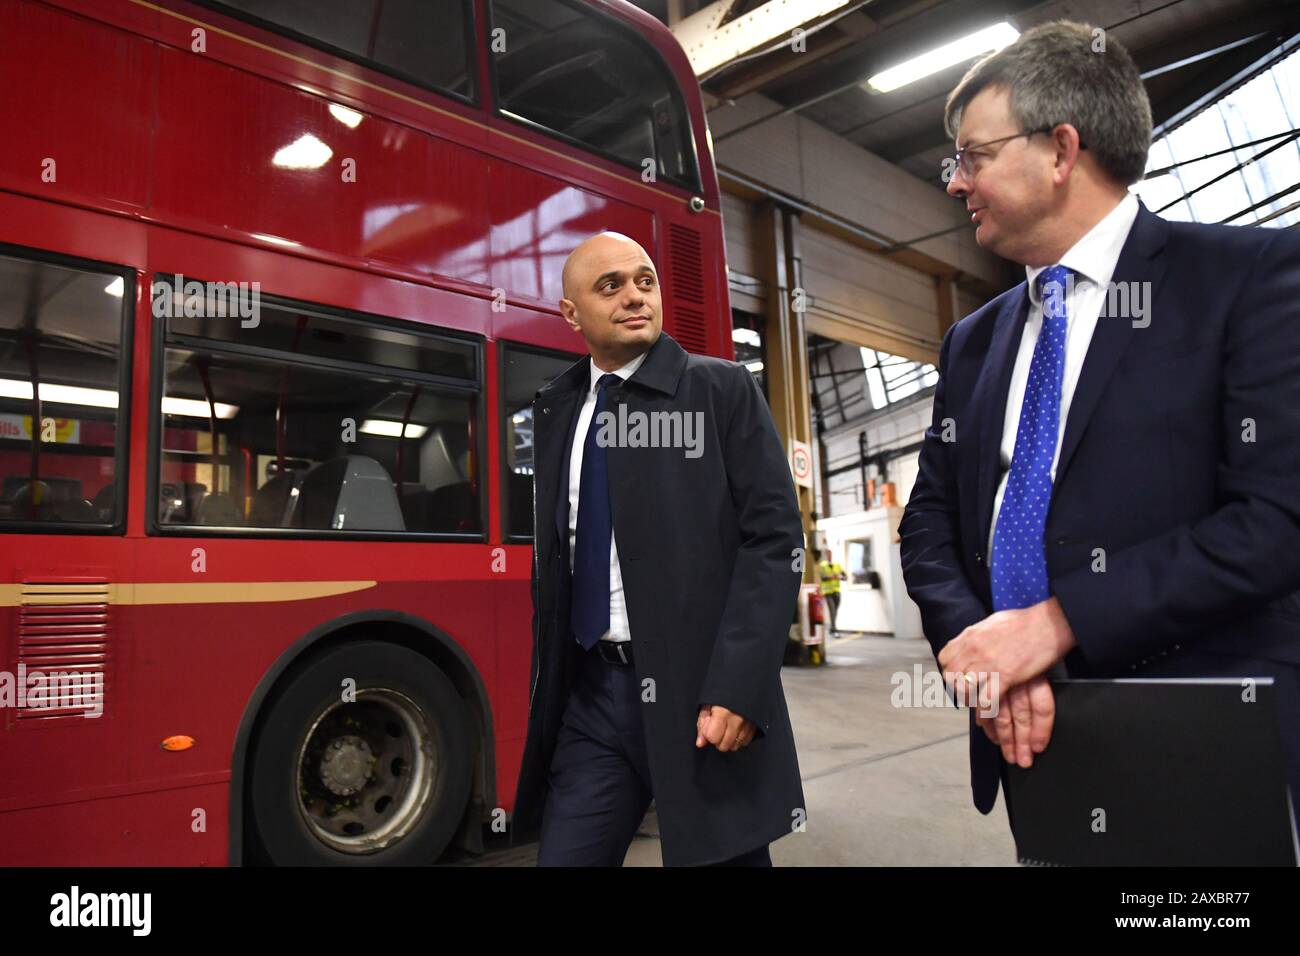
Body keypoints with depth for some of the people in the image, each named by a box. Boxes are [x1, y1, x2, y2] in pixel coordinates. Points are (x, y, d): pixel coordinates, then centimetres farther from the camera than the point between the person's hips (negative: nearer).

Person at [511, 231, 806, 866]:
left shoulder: (722, 390, -2)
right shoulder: (555, 410, 10)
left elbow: (776, 539, -8)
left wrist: (737, 688, -17)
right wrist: (546, 684, 13)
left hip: (699, 690, -3)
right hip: (591, 694, 4)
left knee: (717, 850, 10)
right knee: (563, 856, 7)